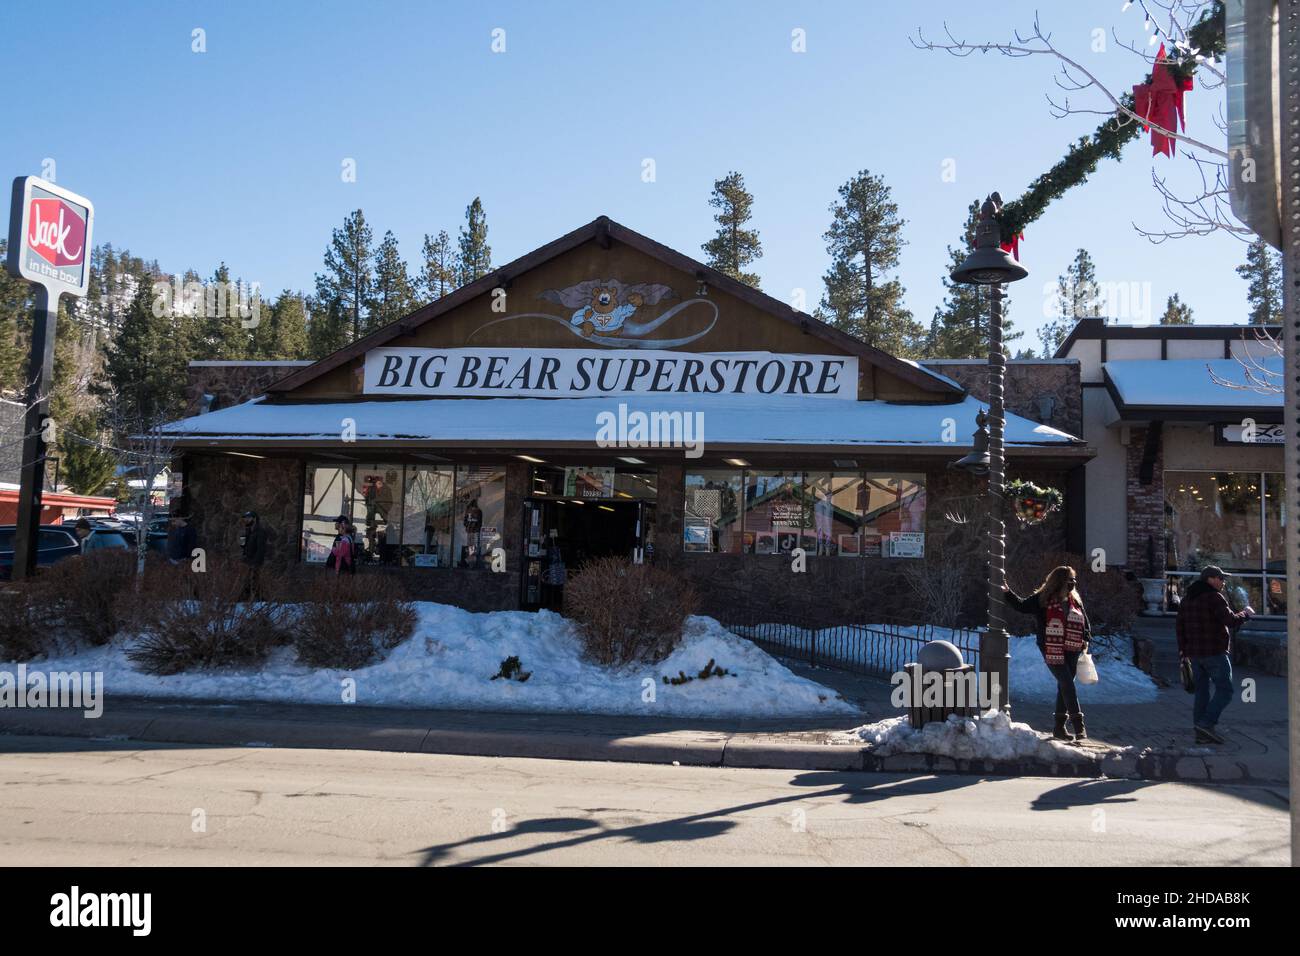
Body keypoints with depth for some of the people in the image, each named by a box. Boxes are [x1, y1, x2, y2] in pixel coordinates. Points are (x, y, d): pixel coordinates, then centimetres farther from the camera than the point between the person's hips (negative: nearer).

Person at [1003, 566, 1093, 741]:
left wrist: (1085, 639, 7)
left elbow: (1085, 621, 19)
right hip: (1052, 652, -5)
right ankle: (1078, 725, -10)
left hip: (1071, 651, 5)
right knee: (1068, 685, -12)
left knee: (1064, 687, 10)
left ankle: (1059, 727, 18)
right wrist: (1008, 593, -10)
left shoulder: (1075, 600, 10)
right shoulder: (1042, 599, -6)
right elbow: (1022, 606, 1)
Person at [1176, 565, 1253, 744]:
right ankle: (1206, 723, -12)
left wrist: (1182, 648, 18)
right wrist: (1246, 613, 0)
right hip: (1215, 652, -8)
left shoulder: (1187, 599, 11)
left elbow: (1179, 624, 12)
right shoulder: (1214, 597, -13)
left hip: (1194, 652, 8)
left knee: (1202, 691, 11)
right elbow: (1231, 621, -18)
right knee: (1224, 690, -1)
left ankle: (1201, 734, 10)